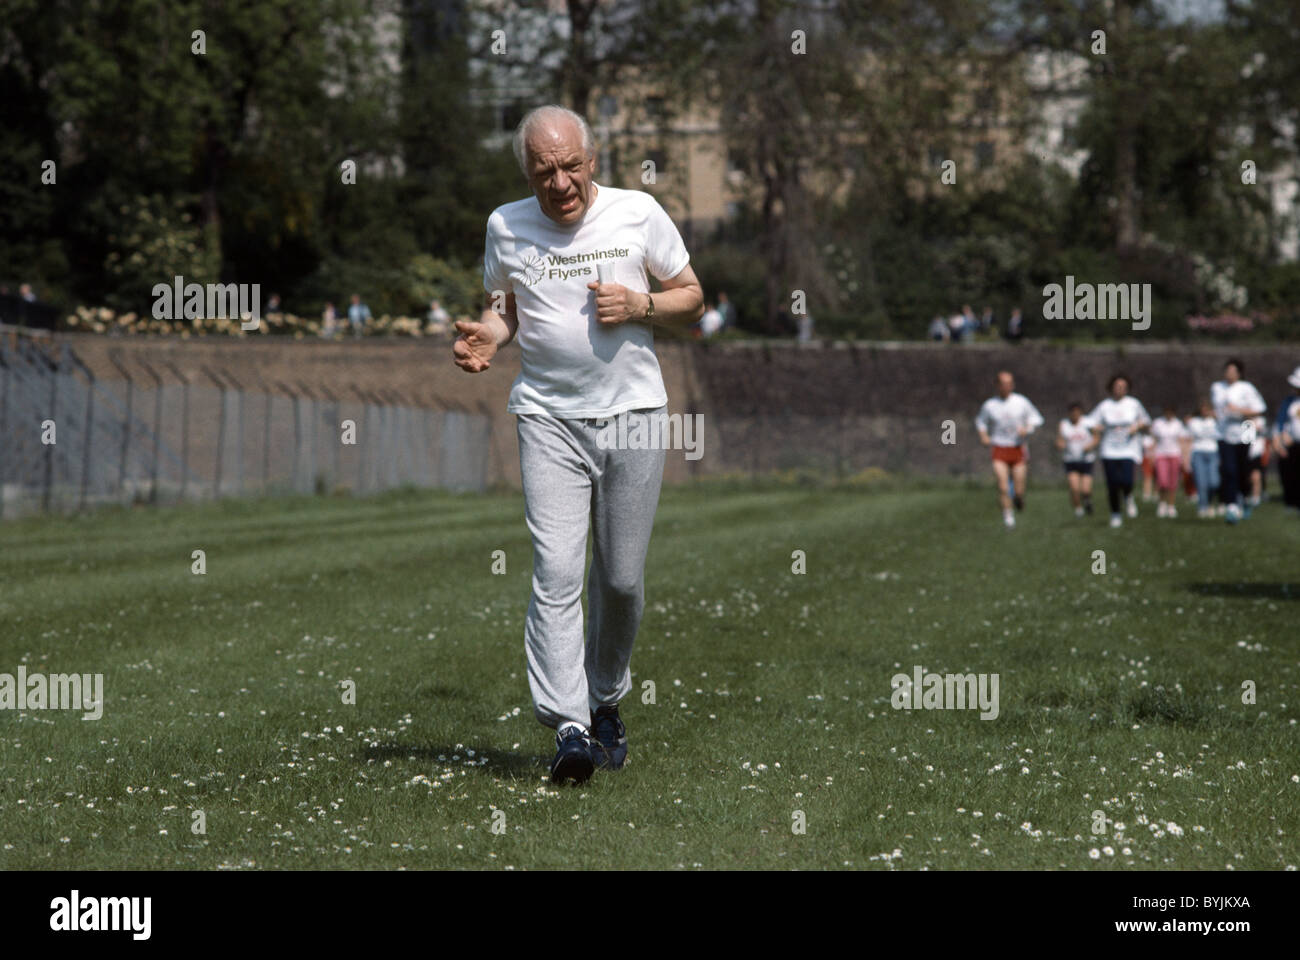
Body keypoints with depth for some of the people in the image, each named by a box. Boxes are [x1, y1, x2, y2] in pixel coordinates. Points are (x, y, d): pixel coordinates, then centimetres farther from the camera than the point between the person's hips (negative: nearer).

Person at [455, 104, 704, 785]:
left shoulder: (638, 213, 2)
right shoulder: (506, 227, 5)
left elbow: (692, 300, 10)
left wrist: (639, 305, -10)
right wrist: (488, 336, -3)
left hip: (634, 415, 0)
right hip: (548, 420, 0)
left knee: (622, 577, 3)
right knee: (556, 570, -14)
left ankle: (605, 700, 26)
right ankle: (568, 725, -19)